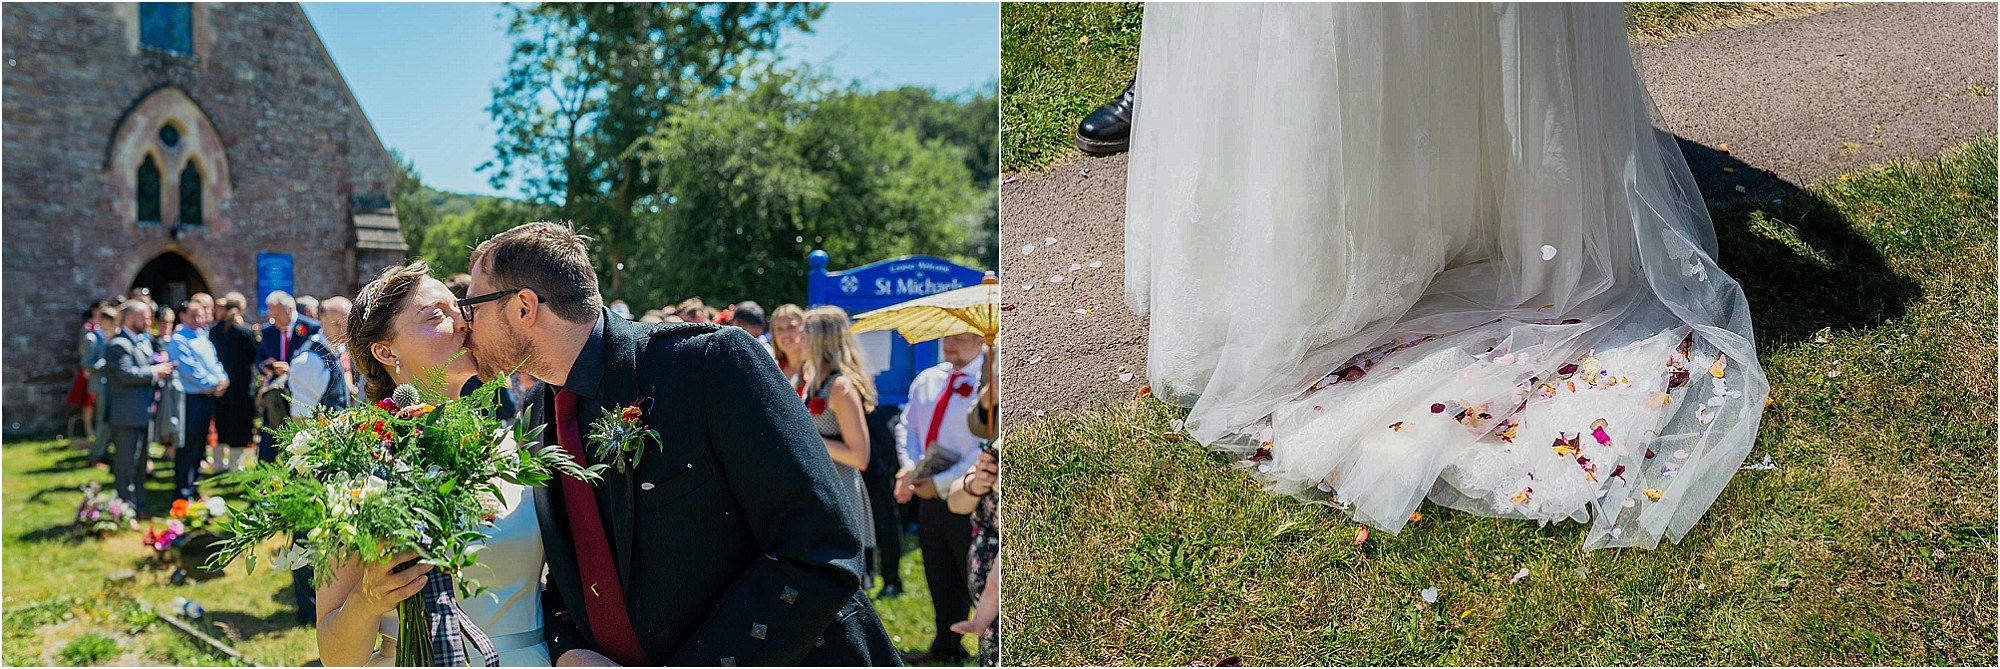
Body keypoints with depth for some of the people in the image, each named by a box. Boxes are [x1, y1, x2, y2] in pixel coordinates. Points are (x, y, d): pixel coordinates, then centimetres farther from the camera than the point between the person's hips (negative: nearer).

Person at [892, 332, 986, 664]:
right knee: (939, 578, 18)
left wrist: (941, 482, -19)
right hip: (928, 493, 7)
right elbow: (908, 427, 14)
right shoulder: (926, 380, 10)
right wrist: (909, 467, -6)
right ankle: (945, 647, 33)